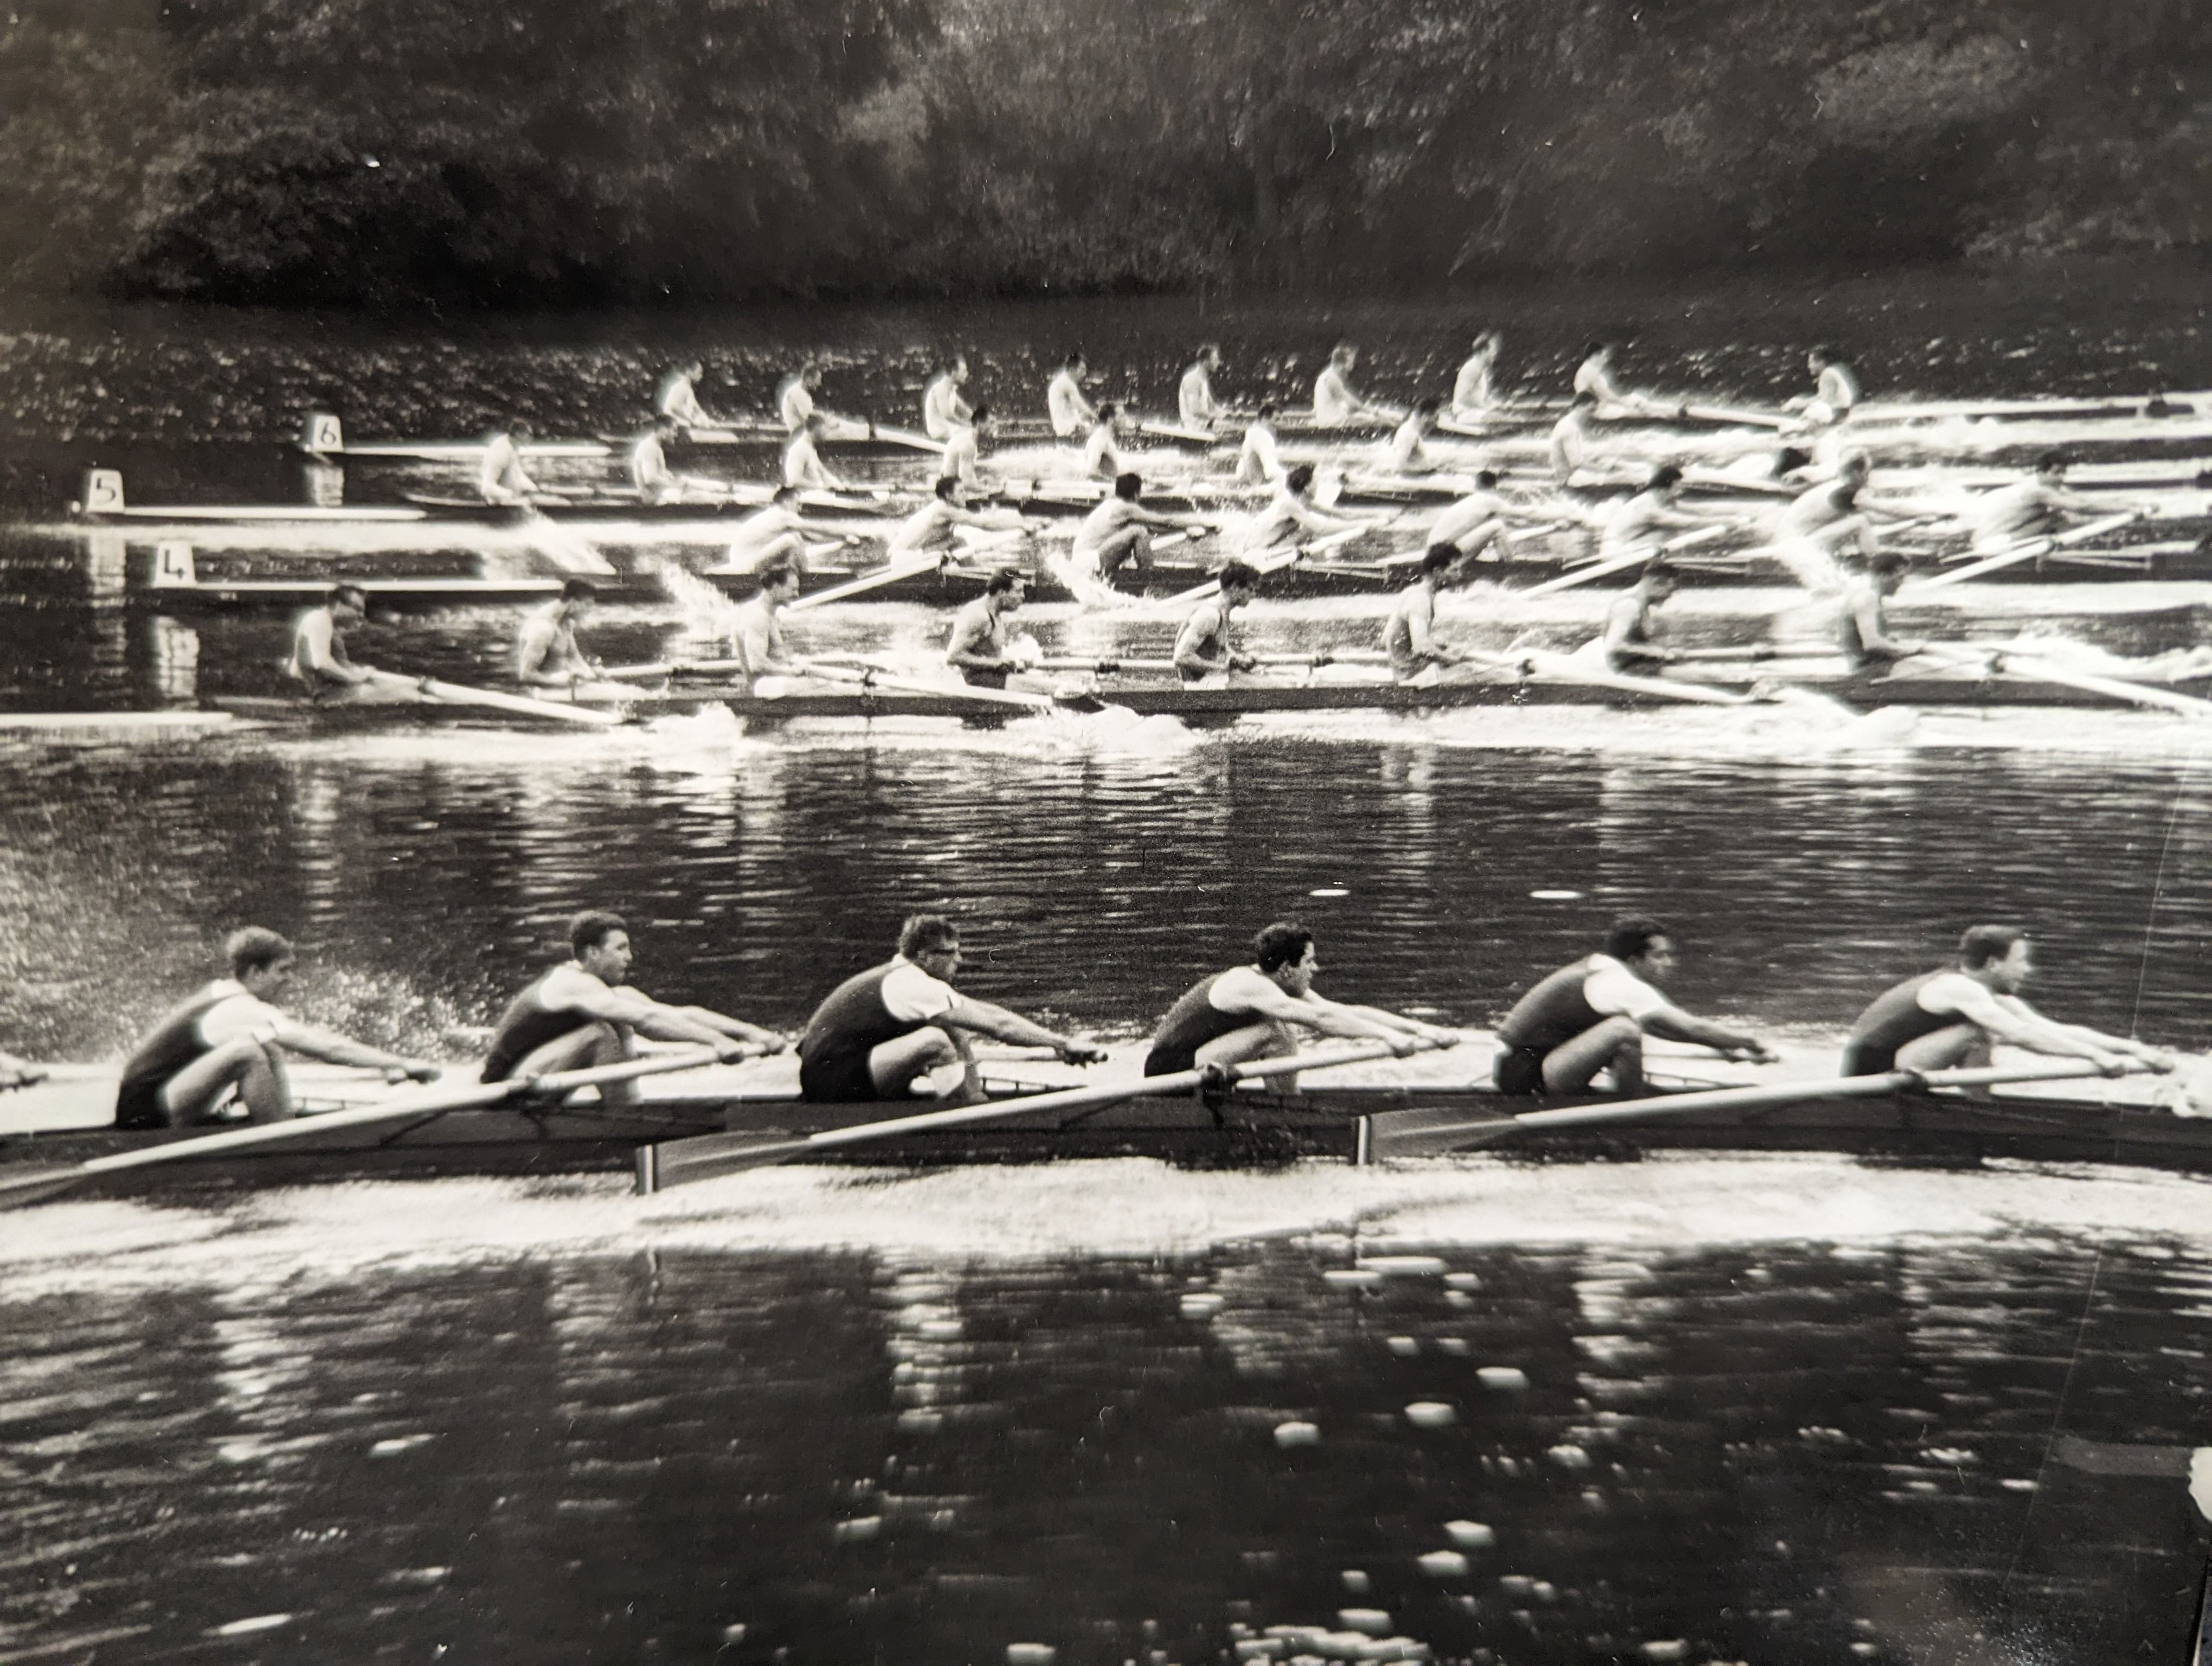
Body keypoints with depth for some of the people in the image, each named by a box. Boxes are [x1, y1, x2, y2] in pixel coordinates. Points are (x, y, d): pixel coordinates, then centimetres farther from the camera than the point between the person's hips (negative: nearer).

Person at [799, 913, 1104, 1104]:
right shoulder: (915, 986, -20)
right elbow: (997, 1024, -20)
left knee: (955, 1028, 6)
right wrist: (1063, 1043, -15)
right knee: (935, 1040, -30)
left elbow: (980, 1012, 11)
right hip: (830, 1082, -10)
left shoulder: (899, 974, 9)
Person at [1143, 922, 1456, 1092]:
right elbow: (1320, 1017, -31)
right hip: (1169, 1070, -9)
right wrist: (1388, 1036, -31)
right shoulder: (1249, 986, -23)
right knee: (1276, 1030, -23)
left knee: (1284, 1030, 2)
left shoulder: (1286, 988, 4)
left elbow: (1348, 1011, 0)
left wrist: (1419, 1028, -6)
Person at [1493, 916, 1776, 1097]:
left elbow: (1671, 1028, 17)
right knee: (1625, 1030, -27)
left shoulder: (1599, 969, 10)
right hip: (1525, 1075, -10)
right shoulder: (1619, 984, -17)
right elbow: (1691, 1029, -17)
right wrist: (1750, 1043, -4)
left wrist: (1727, 1049, 11)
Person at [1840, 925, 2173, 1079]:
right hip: (1867, 1072, -10)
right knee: (1978, 1033, -23)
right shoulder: (1960, 989, -20)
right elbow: (2021, 1034, -29)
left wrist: (2134, 1048, -1)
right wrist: (2096, 1055, -30)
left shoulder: (1996, 1000, 9)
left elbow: (2059, 1030, 7)